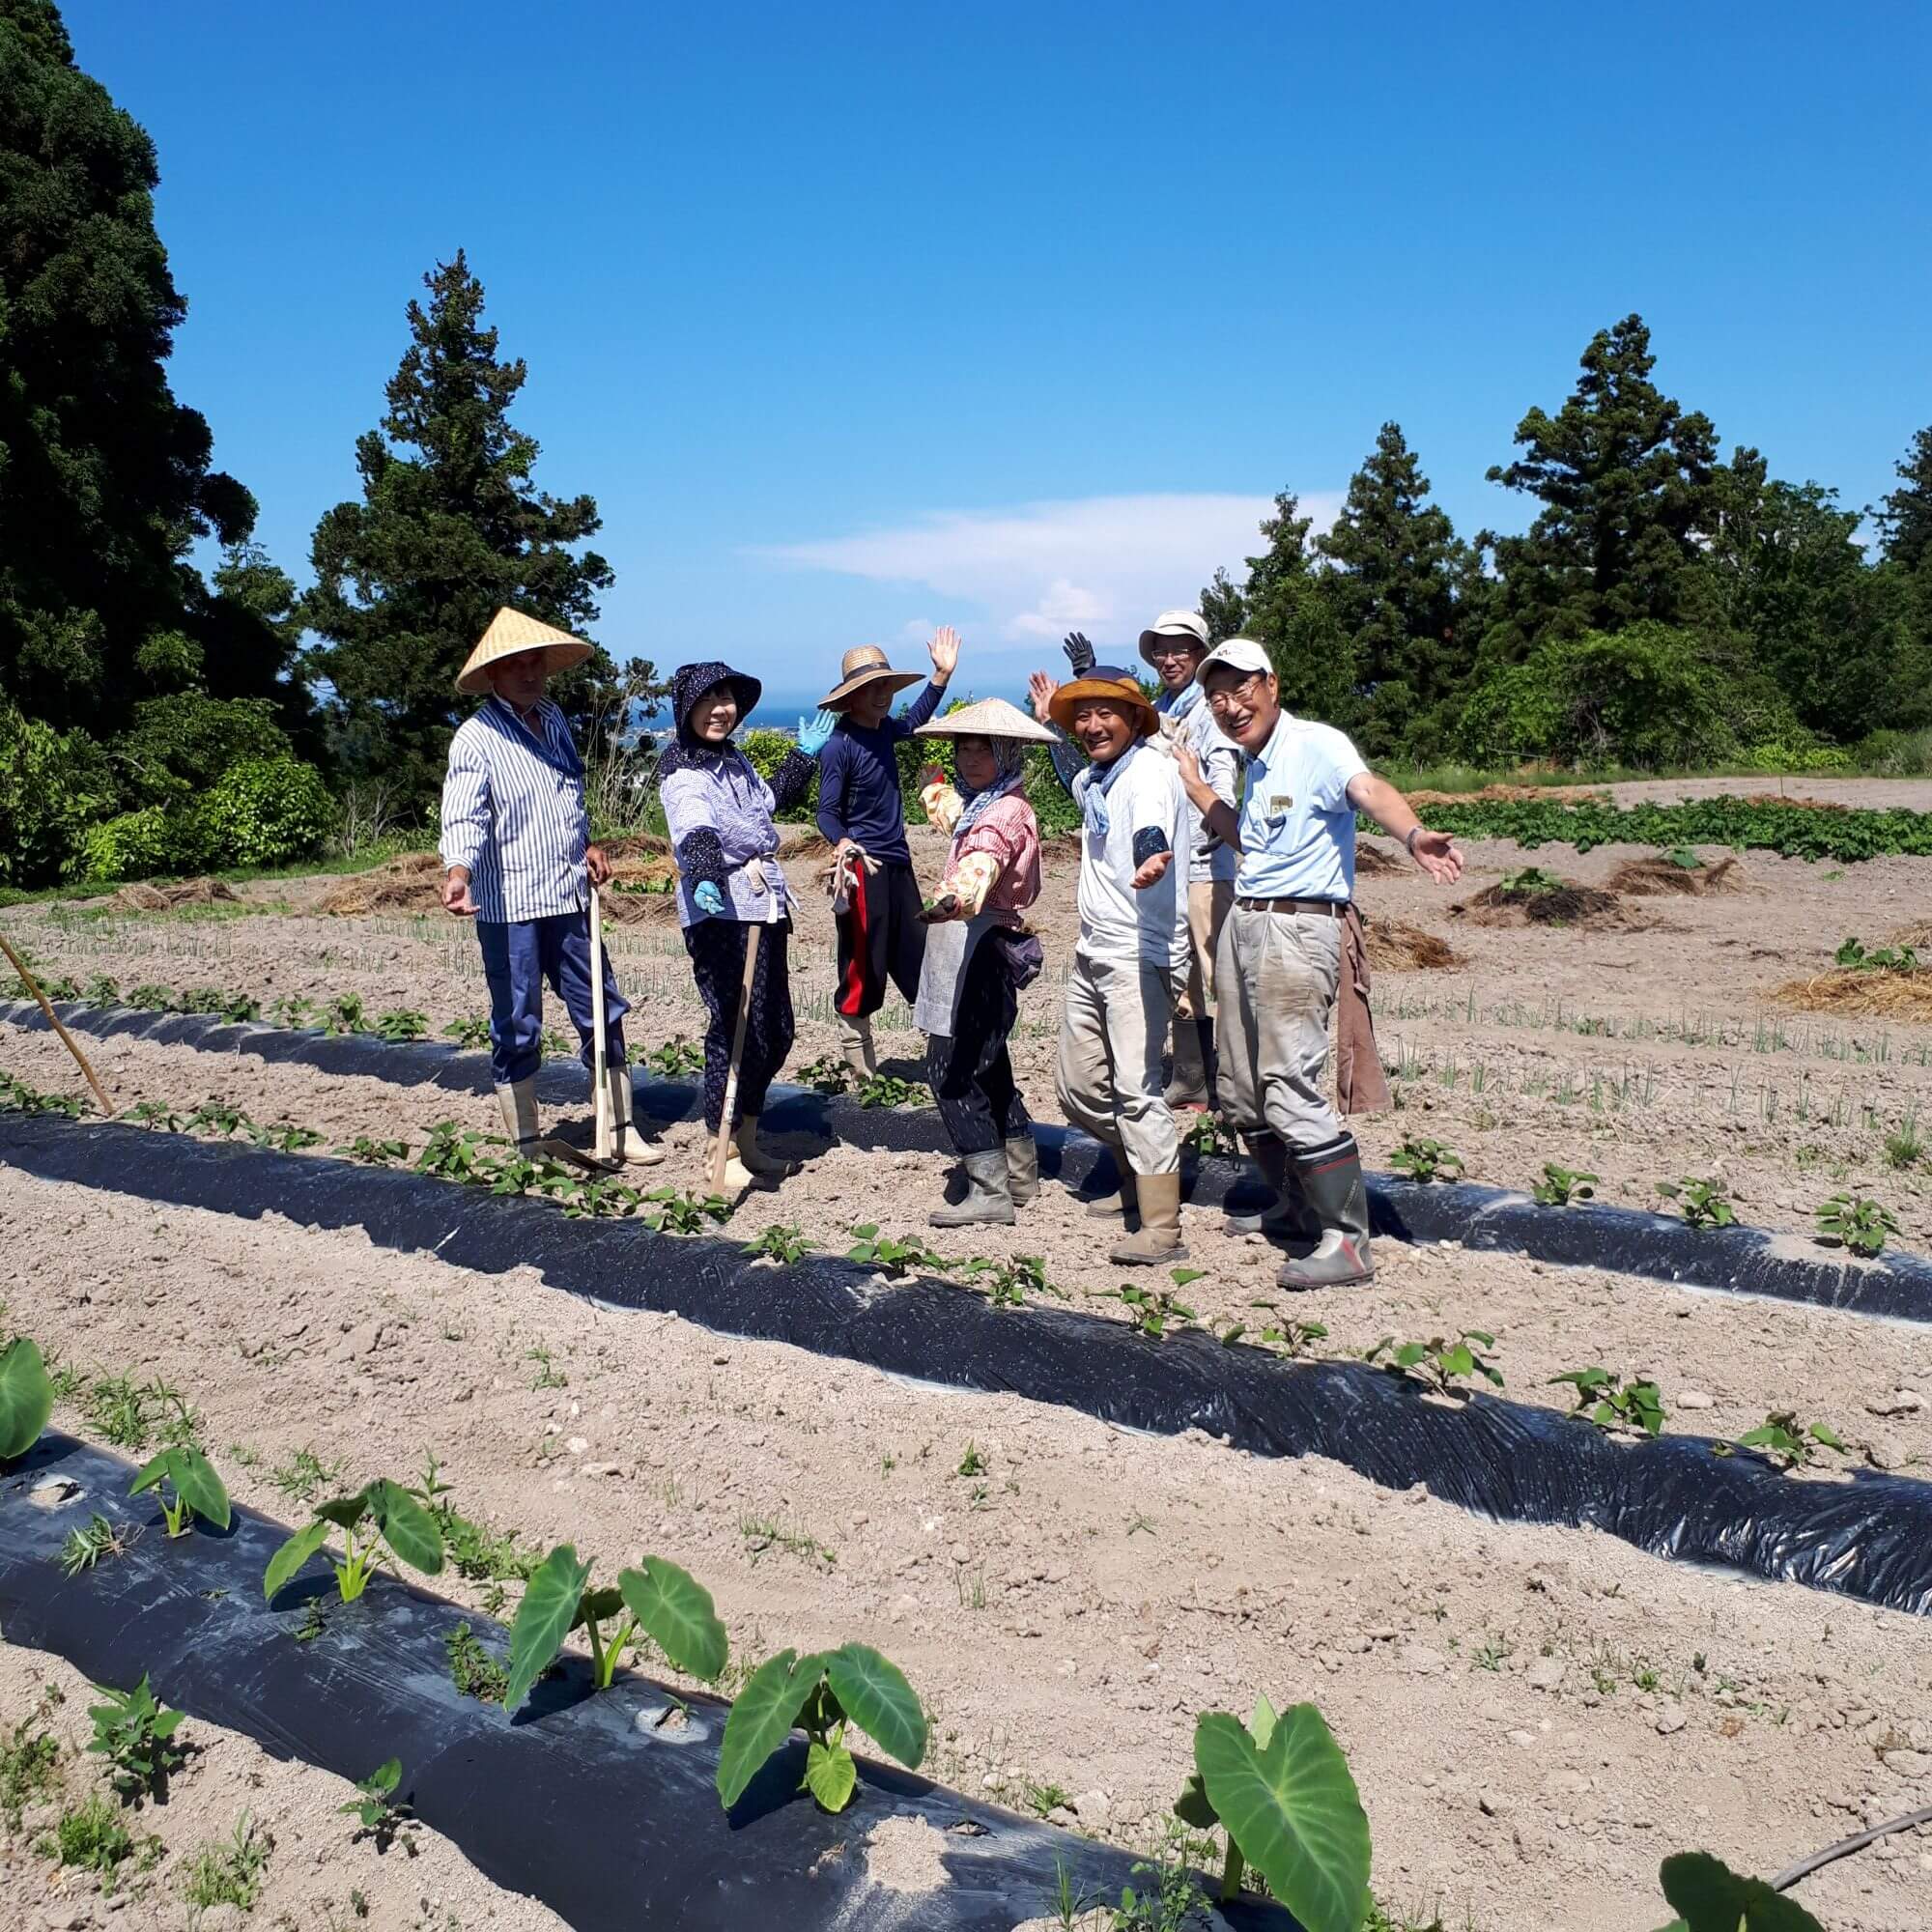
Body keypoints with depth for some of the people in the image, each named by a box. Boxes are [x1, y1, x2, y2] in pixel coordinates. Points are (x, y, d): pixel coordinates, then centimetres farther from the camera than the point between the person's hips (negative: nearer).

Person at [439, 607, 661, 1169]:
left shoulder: (553, 720, 11)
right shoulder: (476, 738, -11)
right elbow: (463, 817, -23)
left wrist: (587, 845, 13)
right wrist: (458, 873, -40)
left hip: (568, 897, 7)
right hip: (508, 906, -7)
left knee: (602, 1012, 9)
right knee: (516, 1026, 3)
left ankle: (621, 1129, 20)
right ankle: (527, 1141, 15)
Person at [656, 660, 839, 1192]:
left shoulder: (736, 761, 17)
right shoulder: (681, 771, -9)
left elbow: (769, 801, 37)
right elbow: (695, 831, -29)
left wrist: (805, 754, 35)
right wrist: (706, 877, -47)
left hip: (764, 906, 9)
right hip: (720, 911, -9)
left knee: (774, 1029, 13)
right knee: (735, 1028, -10)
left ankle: (748, 1142, 26)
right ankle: (723, 1153, 1)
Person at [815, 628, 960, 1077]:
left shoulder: (885, 730, 8)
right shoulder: (840, 746, -15)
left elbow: (916, 717, 31)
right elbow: (827, 811, -16)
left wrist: (942, 673, 27)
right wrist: (842, 843, -35)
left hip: (897, 863, 8)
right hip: (863, 866, -8)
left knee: (915, 957, 14)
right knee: (863, 964, -2)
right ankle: (858, 1061, 9)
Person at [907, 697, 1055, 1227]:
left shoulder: (1005, 811, -17)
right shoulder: (979, 804, 15)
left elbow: (983, 859, -40)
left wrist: (954, 897, -59)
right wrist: (935, 788, 57)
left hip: (981, 949, -11)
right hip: (970, 948, 11)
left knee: (949, 1069, -12)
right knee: (986, 1065, 18)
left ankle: (990, 1190, -10)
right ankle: (1020, 1174, 30)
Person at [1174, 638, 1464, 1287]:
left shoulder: (1317, 745, -12)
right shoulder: (1255, 765, 16)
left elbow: (1370, 790, -32)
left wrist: (1413, 834, -53)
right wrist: (1194, 785, 28)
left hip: (1298, 929, -9)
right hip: (1243, 923, 10)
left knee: (1291, 1089, -15)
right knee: (1241, 1092, 15)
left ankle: (1347, 1242, -6)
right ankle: (1296, 1212, 31)